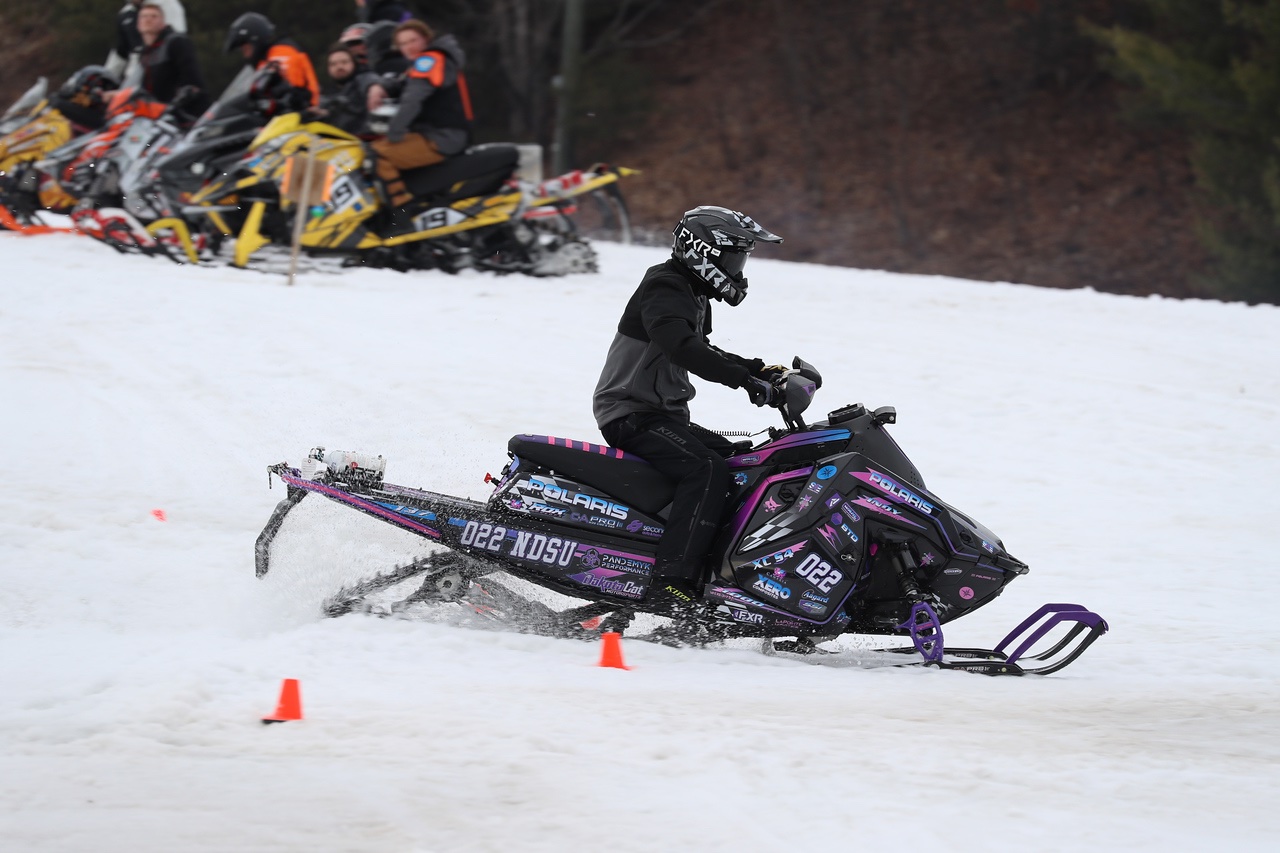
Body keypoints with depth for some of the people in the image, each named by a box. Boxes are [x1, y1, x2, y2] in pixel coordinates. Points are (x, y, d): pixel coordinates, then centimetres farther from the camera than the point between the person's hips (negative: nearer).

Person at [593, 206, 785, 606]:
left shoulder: (693, 295, 17)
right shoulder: (664, 291, -15)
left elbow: (702, 354, 30)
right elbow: (682, 348, -33)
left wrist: (760, 369, 16)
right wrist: (745, 379, -38)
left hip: (665, 414, 11)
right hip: (631, 414, -11)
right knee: (706, 469, -29)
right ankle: (675, 574, -36)